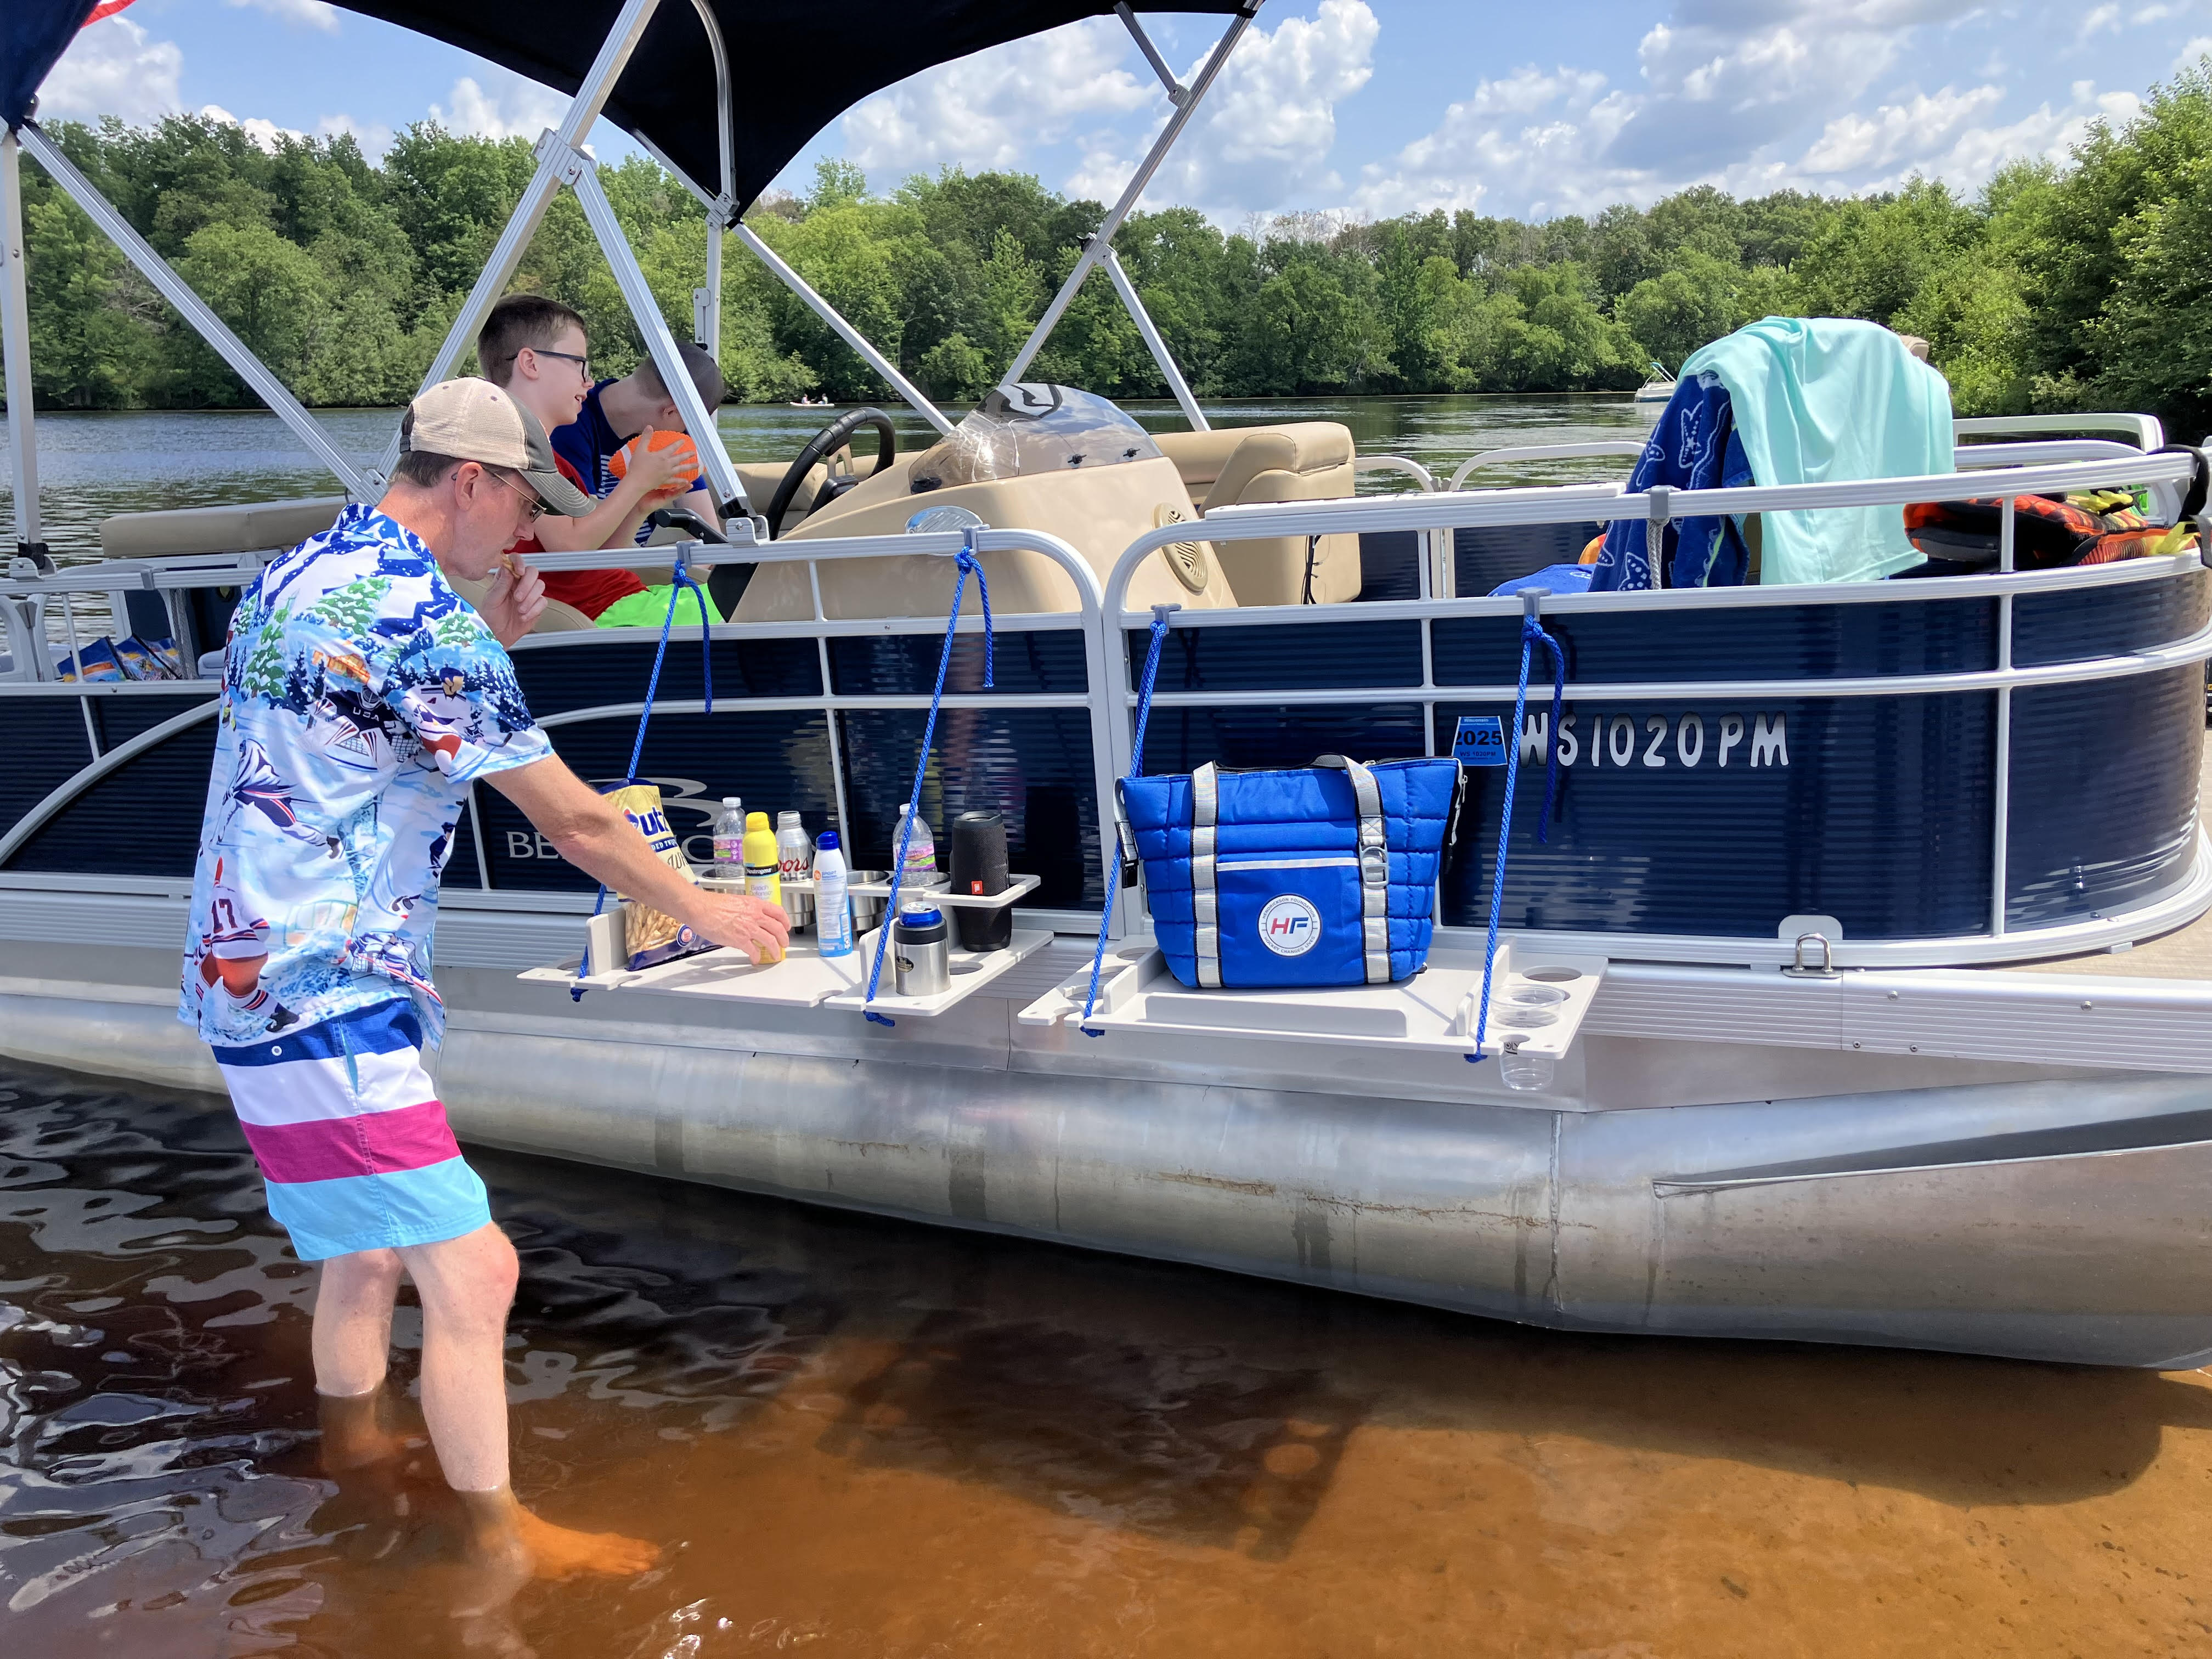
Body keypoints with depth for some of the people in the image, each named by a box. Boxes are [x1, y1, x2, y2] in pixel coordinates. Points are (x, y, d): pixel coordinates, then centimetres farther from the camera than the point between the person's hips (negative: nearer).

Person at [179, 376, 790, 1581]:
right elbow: (573, 822, -15)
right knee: (469, 1270, -6)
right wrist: (704, 910, -1)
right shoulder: (419, 616, -19)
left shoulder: (295, 577, 11)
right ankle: (500, 1544, 5)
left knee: (371, 1244, 25)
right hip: (325, 999, -10)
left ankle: (352, 1452, 43)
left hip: (252, 975, 10)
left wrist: (484, 645, 12)